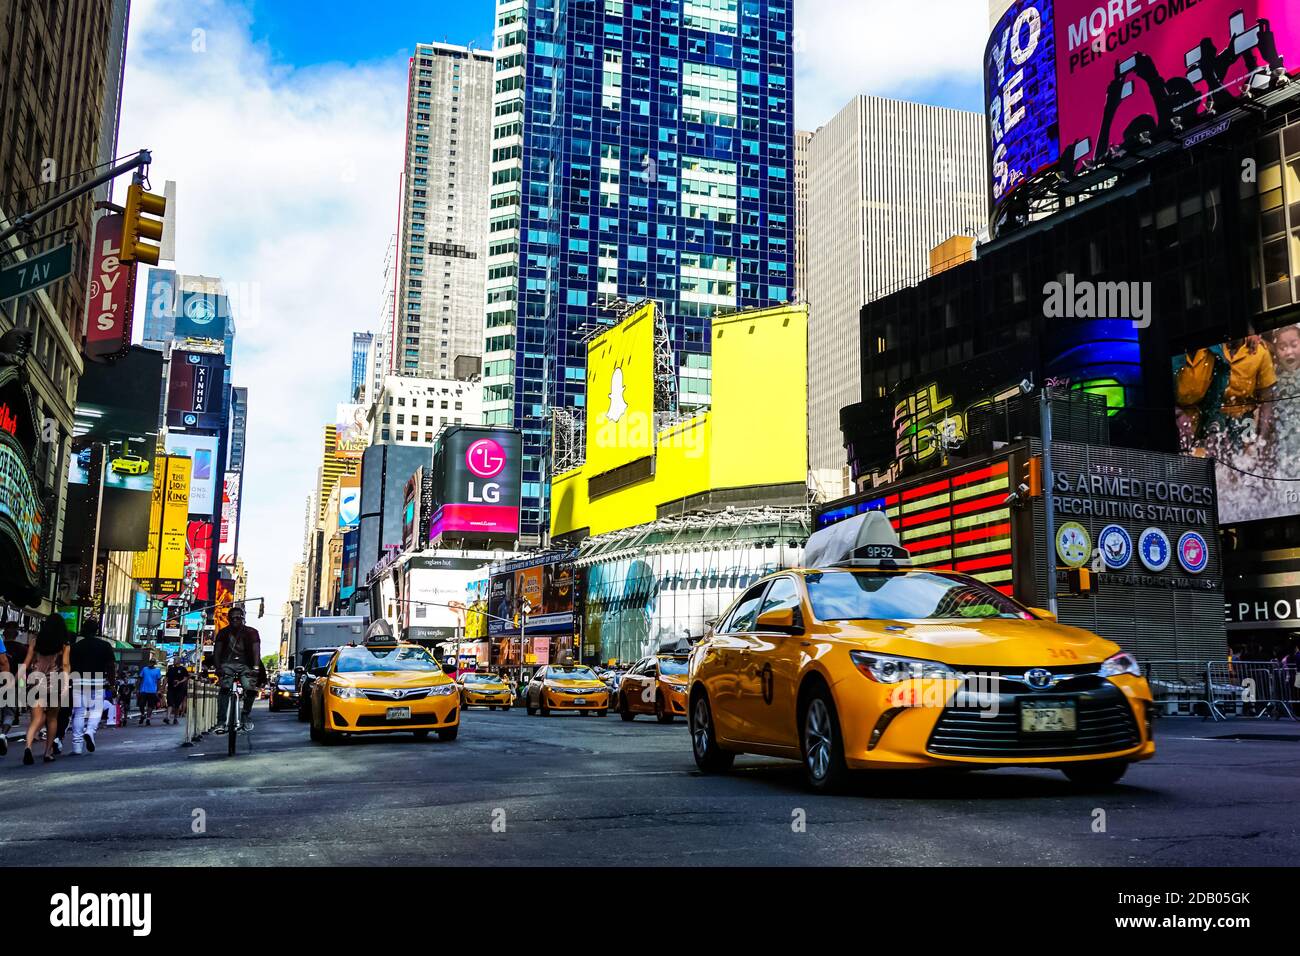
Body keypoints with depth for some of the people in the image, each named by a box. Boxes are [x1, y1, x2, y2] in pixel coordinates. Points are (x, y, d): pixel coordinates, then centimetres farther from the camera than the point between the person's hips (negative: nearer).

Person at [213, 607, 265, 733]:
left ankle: (245, 716, 5)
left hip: (244, 665, 0)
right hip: (228, 664, 0)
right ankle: (221, 722, -22)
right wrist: (217, 667, -16)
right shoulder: (224, 632, 5)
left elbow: (256, 650, -9)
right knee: (225, 688, -22)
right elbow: (217, 651, -1)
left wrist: (256, 667, -22)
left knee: (251, 689, -19)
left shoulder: (251, 632, 0)